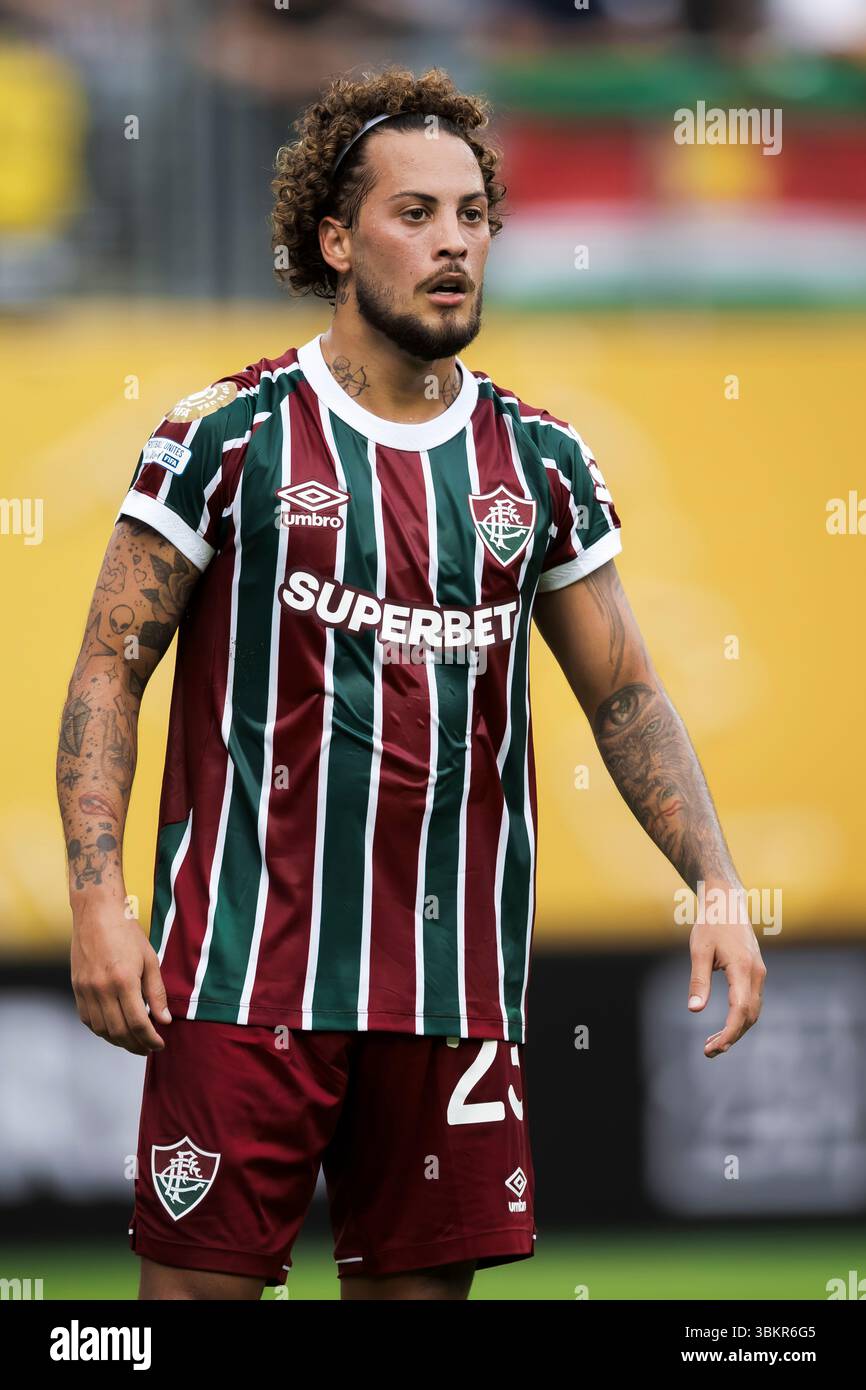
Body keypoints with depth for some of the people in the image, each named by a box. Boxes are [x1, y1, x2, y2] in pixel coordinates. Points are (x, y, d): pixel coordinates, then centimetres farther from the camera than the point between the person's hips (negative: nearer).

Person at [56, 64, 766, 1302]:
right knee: (203, 1280, -6)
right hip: (246, 967, -3)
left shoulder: (541, 463, 10)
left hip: (457, 992, 4)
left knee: (424, 1282, 4)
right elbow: (111, 668, 1)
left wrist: (717, 886, 1)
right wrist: (97, 897, -11)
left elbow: (627, 697, 14)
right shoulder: (231, 434, 0)